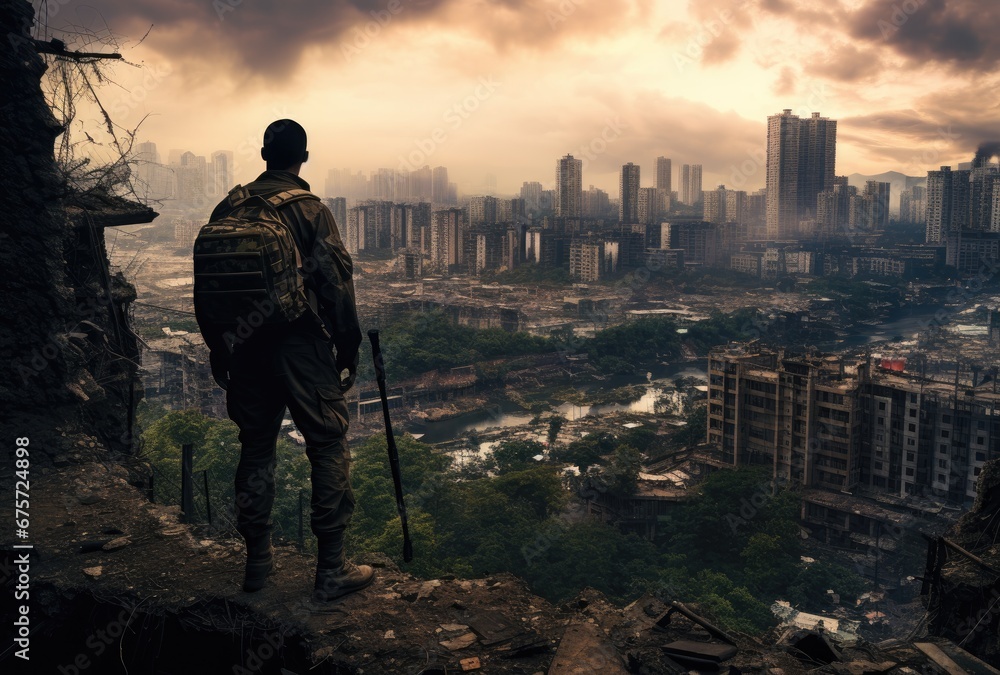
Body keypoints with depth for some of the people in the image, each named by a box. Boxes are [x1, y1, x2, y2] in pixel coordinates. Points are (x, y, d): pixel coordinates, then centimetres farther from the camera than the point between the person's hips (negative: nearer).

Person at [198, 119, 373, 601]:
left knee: (256, 448, 15)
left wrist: (217, 350, 18)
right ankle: (332, 569, 6)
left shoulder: (227, 210, 5)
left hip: (247, 347, 5)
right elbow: (336, 285, -10)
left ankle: (257, 560, 25)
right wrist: (349, 348, 0)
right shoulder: (311, 211, -8)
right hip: (302, 347, -4)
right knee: (328, 446, 4)